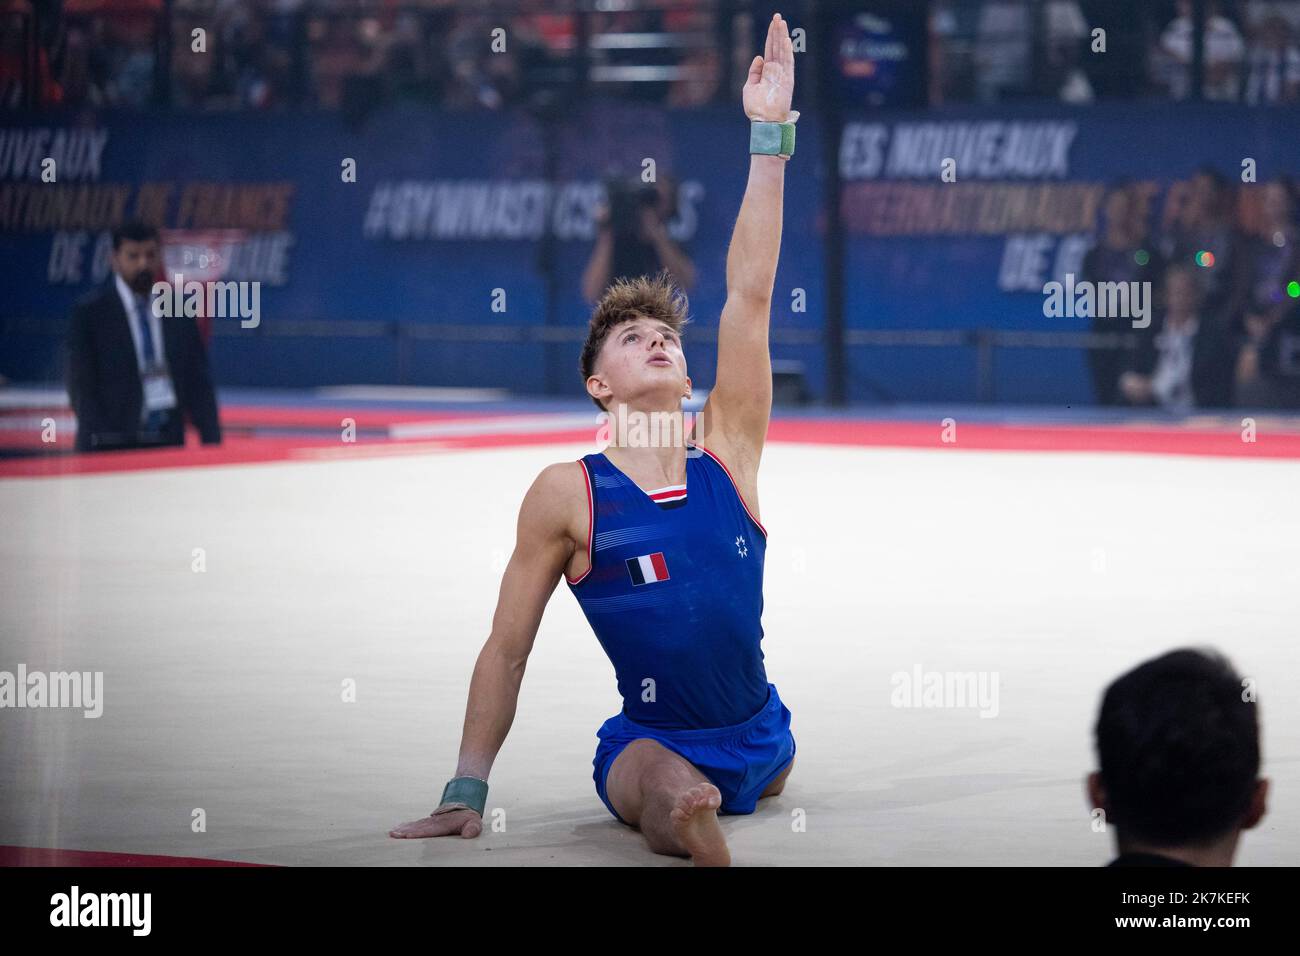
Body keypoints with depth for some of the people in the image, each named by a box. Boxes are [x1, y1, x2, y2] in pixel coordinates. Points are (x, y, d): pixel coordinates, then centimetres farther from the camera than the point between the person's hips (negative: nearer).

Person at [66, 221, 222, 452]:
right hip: (112, 446, -3)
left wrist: (212, 439, 2)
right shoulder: (90, 312, 0)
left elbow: (197, 381, 12)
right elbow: (82, 386, -4)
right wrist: (100, 440, -14)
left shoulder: (177, 311, 10)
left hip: (169, 442, 3)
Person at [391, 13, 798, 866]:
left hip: (757, 735, 6)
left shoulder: (726, 452, -1)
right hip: (652, 743, -6)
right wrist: (466, 792, -7)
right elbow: (507, 649, -3)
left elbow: (750, 296, -6)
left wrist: (771, 135, -10)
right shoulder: (567, 495, -9)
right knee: (679, 805, -44)